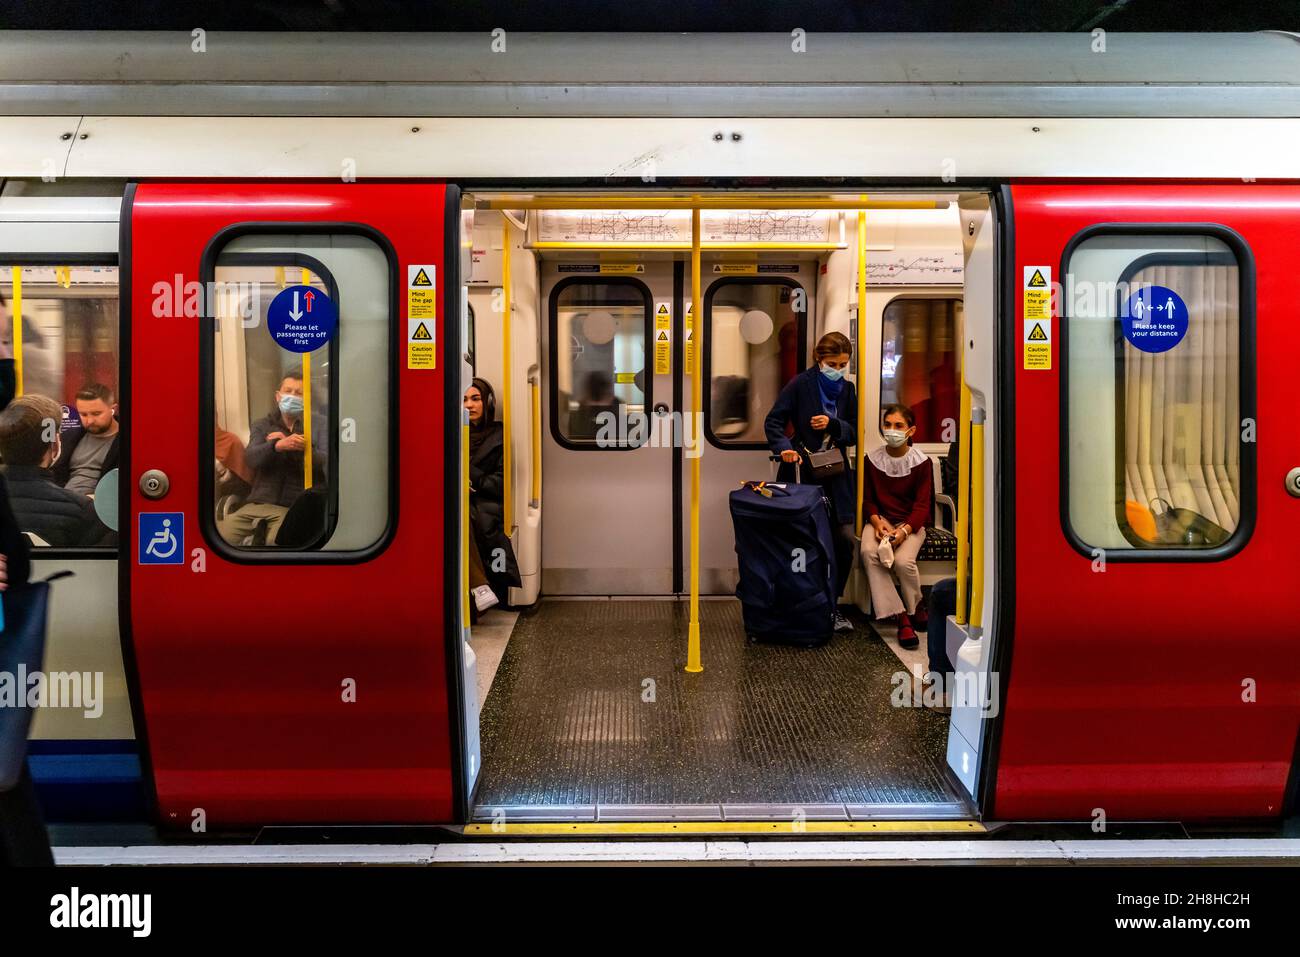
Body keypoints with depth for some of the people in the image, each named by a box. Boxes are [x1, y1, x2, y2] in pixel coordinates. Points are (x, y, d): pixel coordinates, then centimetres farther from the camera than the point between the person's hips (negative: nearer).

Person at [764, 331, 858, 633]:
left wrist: (832, 424, -10)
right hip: (802, 473, -4)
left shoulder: (847, 389, 9)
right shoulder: (801, 384, -5)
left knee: (846, 540, -1)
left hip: (836, 475, 4)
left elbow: (853, 434, 10)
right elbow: (773, 421, -6)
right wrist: (784, 447, -23)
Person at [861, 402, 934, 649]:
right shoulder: (872, 459, 5)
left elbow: (922, 505, -6)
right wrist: (877, 522, -14)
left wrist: (904, 530, -25)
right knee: (868, 552, -31)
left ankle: (915, 609, 2)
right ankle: (901, 618, -27)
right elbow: (867, 499, 8)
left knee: (903, 561, -31)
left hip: (911, 523, -2)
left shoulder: (921, 462, -2)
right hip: (880, 520, 2)